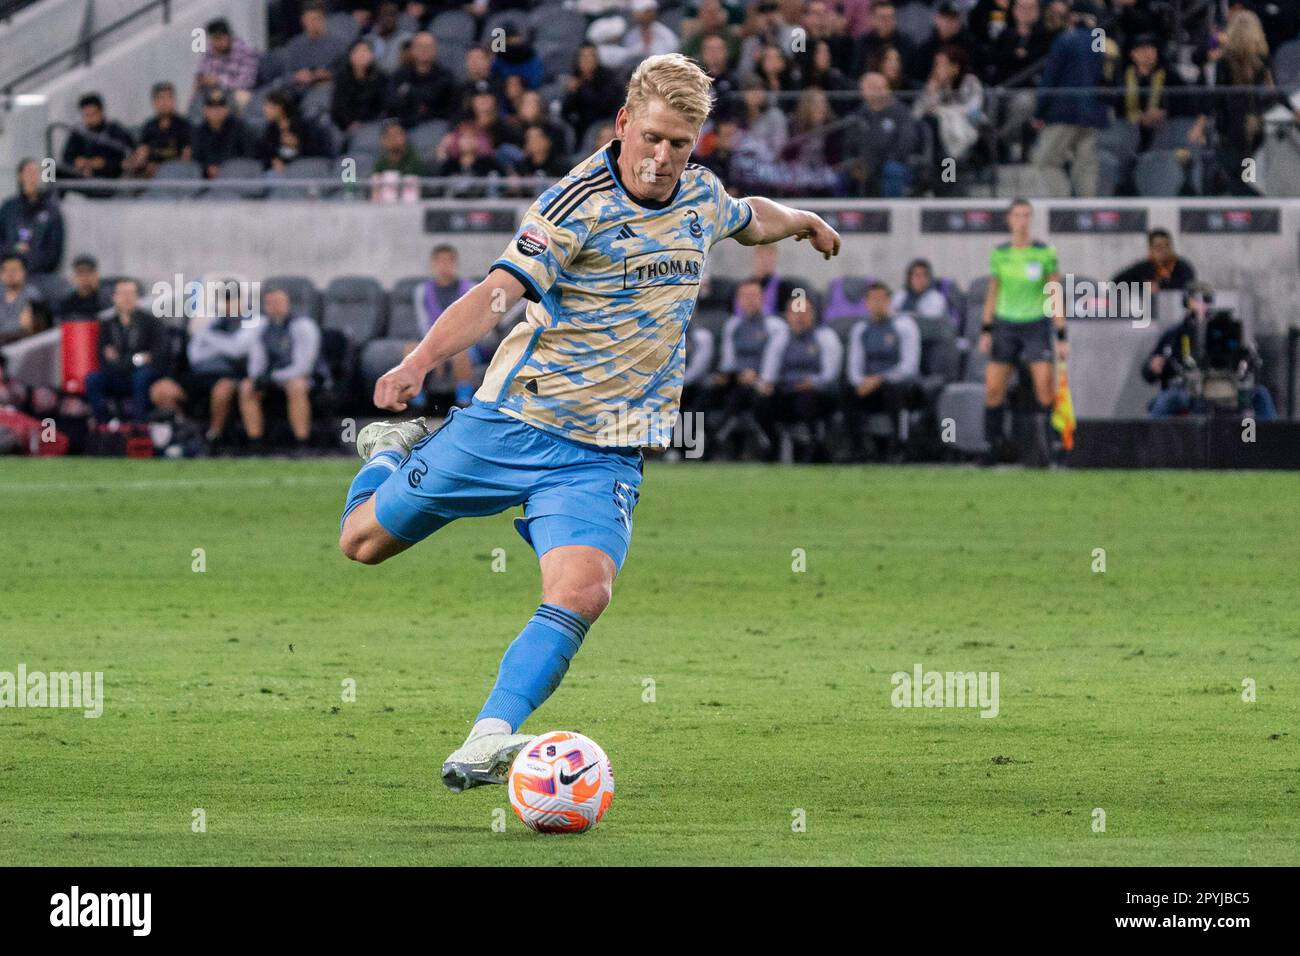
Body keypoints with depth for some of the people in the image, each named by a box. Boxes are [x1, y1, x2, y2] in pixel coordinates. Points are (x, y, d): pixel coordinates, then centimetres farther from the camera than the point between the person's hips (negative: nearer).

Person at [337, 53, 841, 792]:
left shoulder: (702, 198, 5)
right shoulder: (581, 202, -15)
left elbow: (751, 218, 32)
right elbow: (497, 293, -26)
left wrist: (806, 221, 52)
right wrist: (421, 361, -41)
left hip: (605, 453, 3)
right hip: (514, 420, -3)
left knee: (583, 591, -24)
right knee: (365, 540, 8)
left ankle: (487, 743, -29)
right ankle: (392, 451, 41)